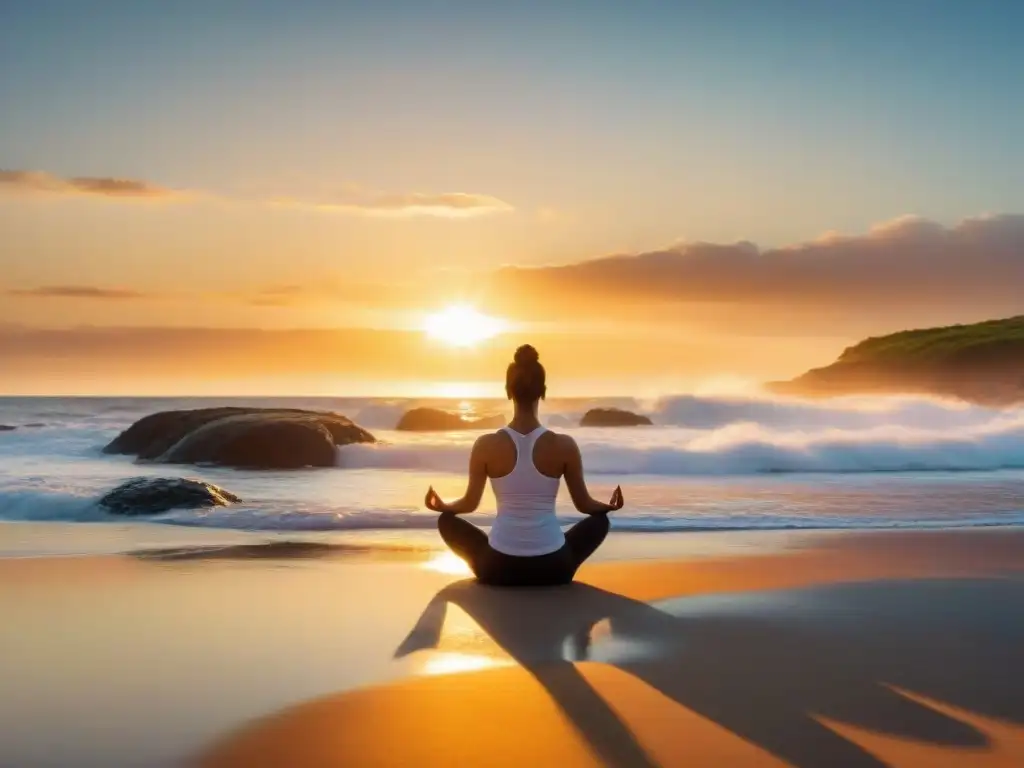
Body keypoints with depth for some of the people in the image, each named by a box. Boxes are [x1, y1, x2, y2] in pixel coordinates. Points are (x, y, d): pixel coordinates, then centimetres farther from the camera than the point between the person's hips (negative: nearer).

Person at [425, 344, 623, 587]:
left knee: (447, 520, 27)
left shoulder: (486, 445, -7)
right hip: (552, 569, 0)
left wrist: (441, 504, 29)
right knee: (599, 520, 29)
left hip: (499, 570, 0)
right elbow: (585, 504, 5)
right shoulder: (564, 445, -7)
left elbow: (469, 504, 6)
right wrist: (609, 505, 28)